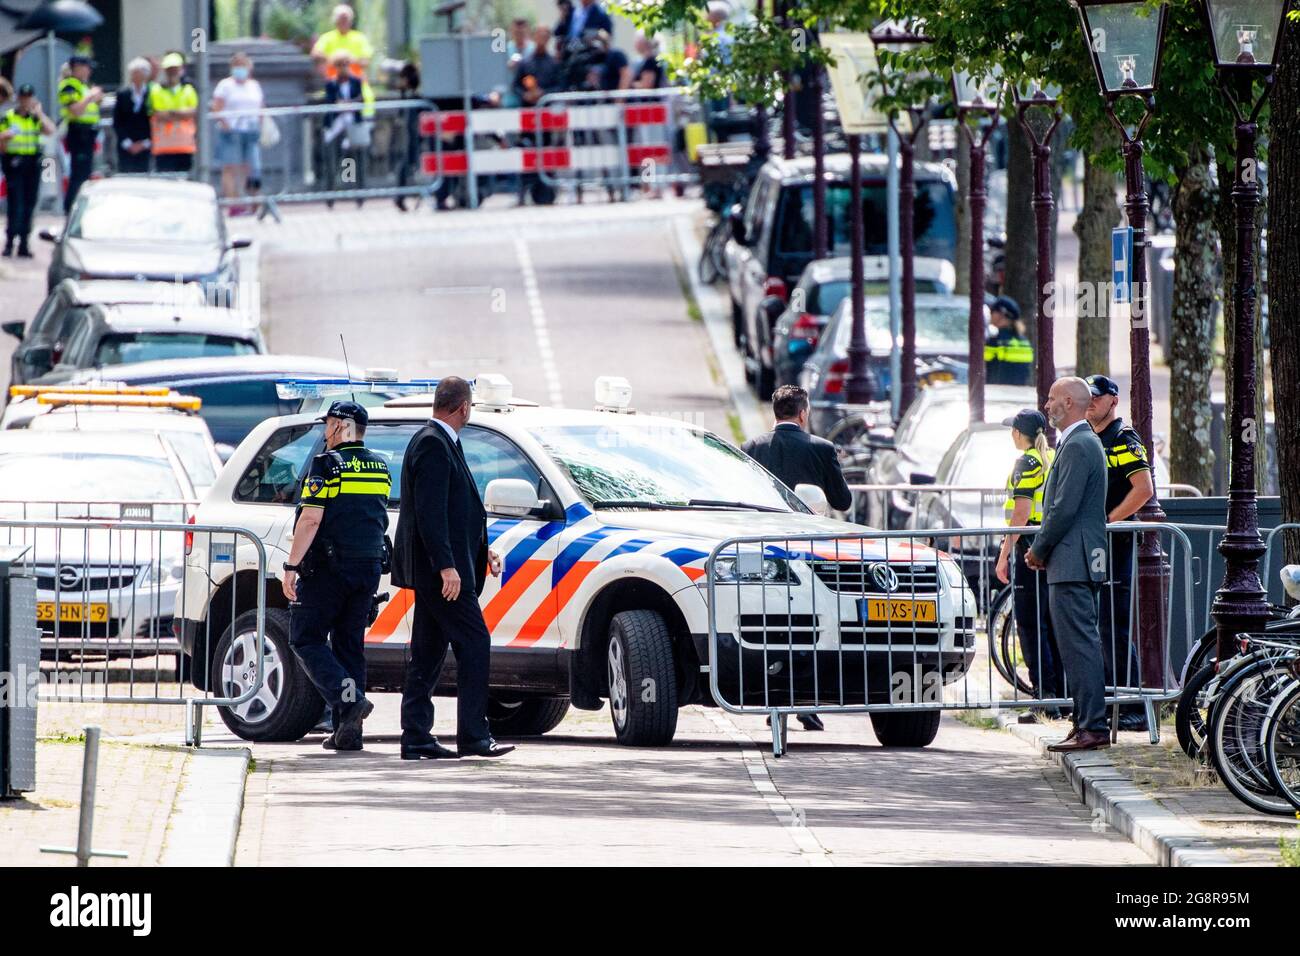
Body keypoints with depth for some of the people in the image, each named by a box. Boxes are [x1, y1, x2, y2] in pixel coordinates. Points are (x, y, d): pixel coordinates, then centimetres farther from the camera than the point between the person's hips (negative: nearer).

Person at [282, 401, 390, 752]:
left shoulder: (327, 465, -10)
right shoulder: (380, 467, 11)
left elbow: (311, 518, -17)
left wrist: (291, 566, -16)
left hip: (328, 567, -7)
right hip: (369, 568, 7)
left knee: (305, 639, 2)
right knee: (349, 644, 11)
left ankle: (348, 698, -18)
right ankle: (348, 731, 6)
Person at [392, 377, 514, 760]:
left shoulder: (439, 443, 17)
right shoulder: (433, 445, -14)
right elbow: (429, 512, -21)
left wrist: (482, 551, 22)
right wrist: (447, 566, -24)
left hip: (436, 571, 11)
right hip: (441, 567, -11)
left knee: (428, 653, 10)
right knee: (474, 642, -10)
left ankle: (416, 738, 12)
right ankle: (473, 736, -12)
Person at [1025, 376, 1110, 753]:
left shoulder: (1078, 446, -15)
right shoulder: (1081, 442, 19)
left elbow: (1065, 508, -19)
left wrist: (1039, 550, -9)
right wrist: (1043, 549, 16)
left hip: (1072, 565, -11)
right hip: (1076, 565, 11)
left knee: (1079, 644, -11)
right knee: (1081, 644, 12)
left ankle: (1091, 727, -13)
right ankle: (1088, 723, 14)